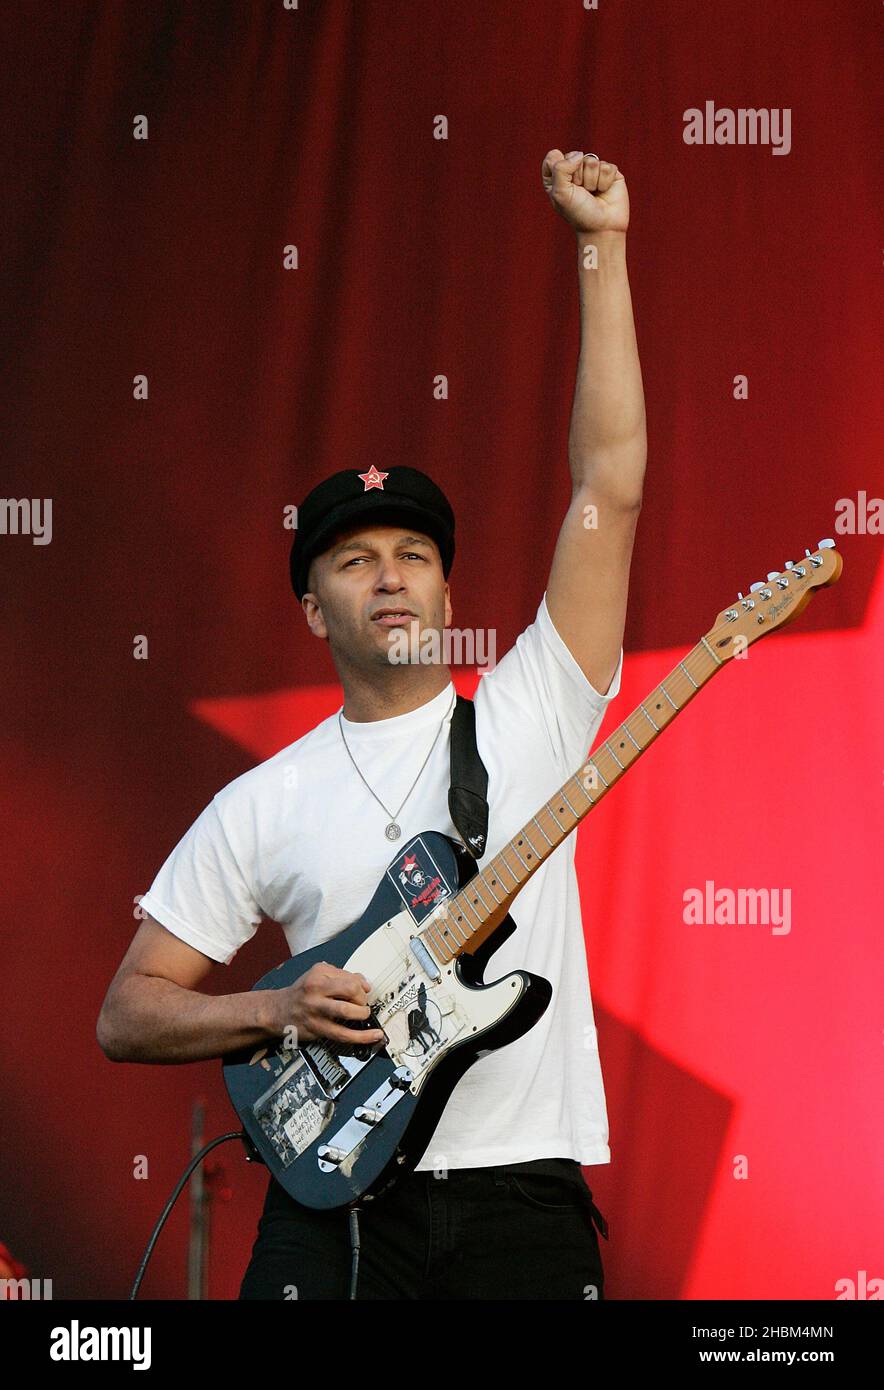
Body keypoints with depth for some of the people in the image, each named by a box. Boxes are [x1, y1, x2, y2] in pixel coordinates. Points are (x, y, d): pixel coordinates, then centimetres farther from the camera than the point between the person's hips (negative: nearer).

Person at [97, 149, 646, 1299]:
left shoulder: (528, 717, 7)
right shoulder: (261, 804, 9)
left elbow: (610, 483, 1)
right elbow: (127, 1012, 11)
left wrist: (600, 249, -1)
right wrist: (276, 1010, -8)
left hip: (525, 1200, 0)